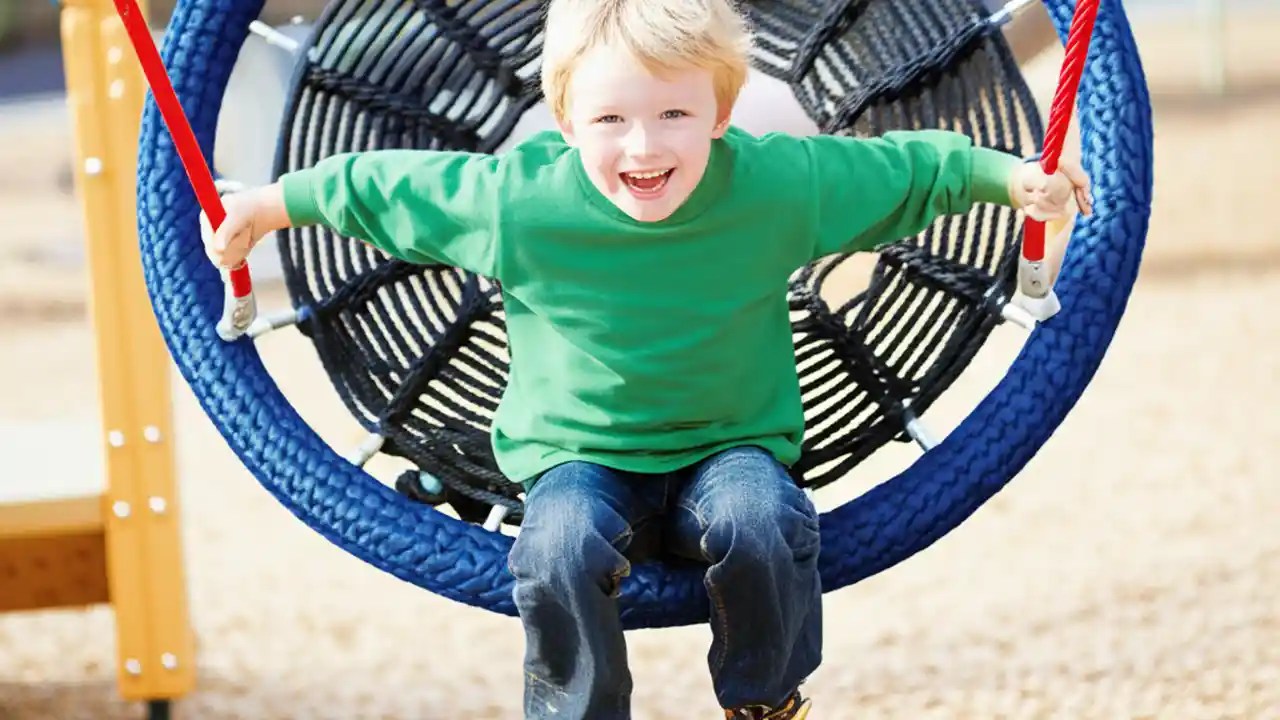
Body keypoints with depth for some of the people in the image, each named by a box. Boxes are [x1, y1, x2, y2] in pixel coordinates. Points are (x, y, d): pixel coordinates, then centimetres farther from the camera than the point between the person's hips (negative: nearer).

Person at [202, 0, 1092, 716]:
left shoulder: (779, 184, -14)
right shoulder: (516, 196, -15)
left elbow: (905, 168, 2)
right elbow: (385, 182, 0)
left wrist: (1010, 176, 2)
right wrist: (273, 204, 6)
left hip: (732, 448, 1)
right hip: (581, 460, 0)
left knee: (760, 522, -32)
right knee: (561, 547, -33)